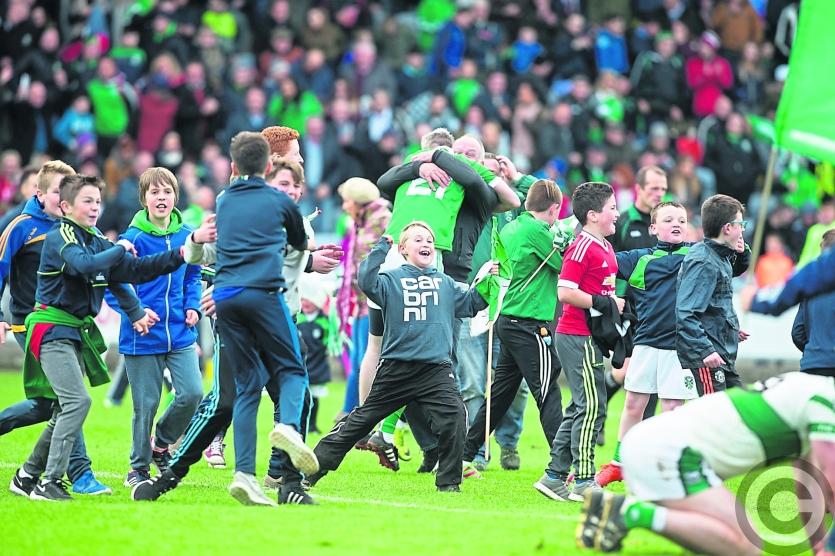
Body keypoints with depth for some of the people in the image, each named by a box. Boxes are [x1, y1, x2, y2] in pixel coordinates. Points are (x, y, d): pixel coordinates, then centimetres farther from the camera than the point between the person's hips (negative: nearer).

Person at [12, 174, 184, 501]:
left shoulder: (97, 242, 11)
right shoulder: (59, 238, -12)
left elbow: (134, 270, 8)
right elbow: (85, 265, -30)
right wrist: (120, 250, -16)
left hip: (78, 333, 9)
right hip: (52, 330, -9)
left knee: (65, 411, 11)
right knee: (77, 401, -20)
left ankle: (28, 475, 22)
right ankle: (50, 481, -18)